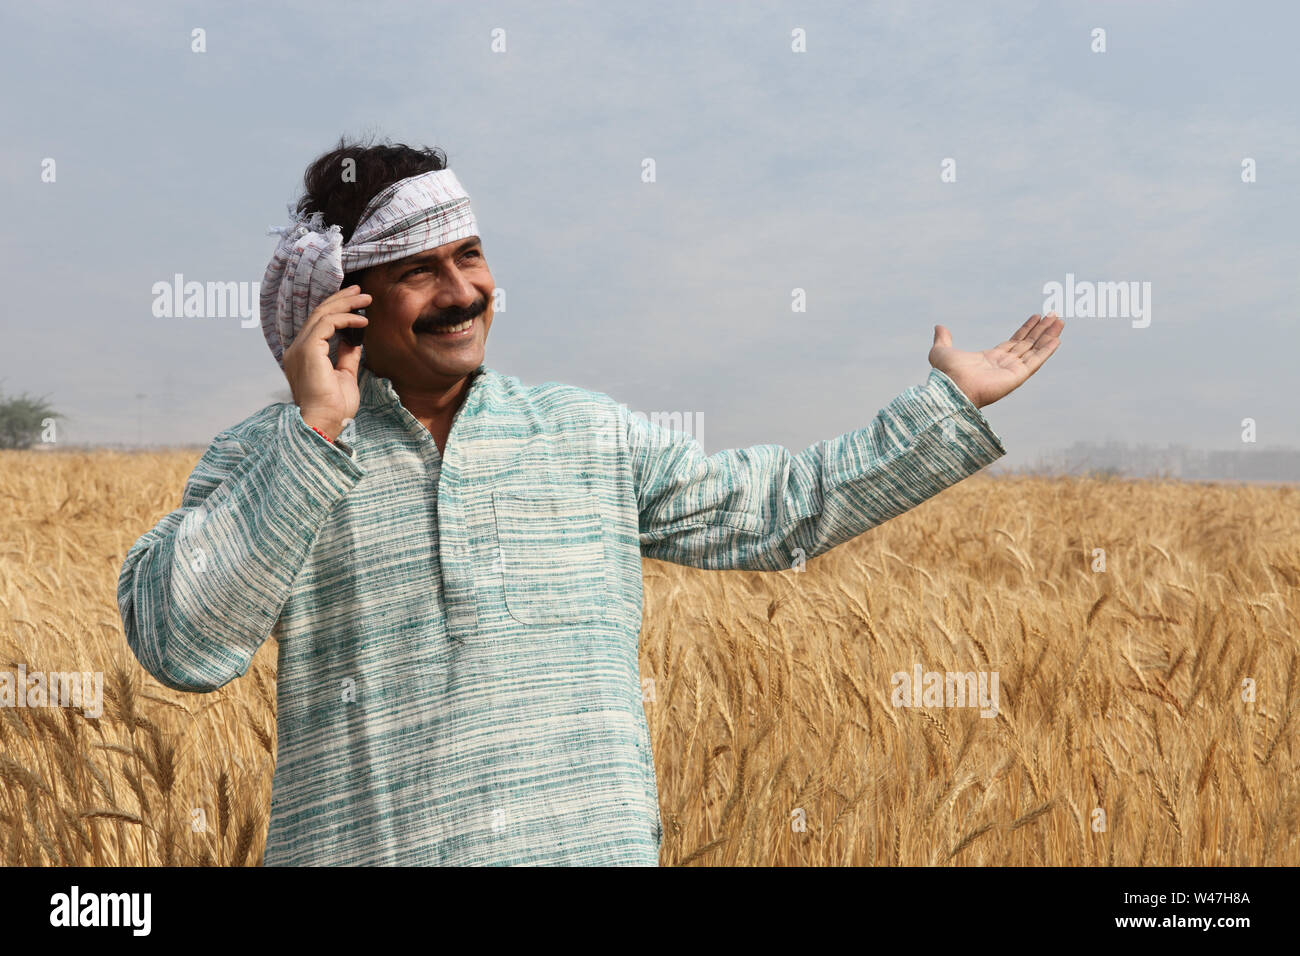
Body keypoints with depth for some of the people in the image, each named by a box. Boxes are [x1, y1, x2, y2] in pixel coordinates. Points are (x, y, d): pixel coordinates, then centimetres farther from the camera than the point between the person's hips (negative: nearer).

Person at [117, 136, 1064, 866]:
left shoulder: (590, 434, 10)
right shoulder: (262, 456, 1)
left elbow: (777, 510, 17)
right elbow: (178, 642, -13)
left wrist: (949, 405, 17)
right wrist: (315, 432, -17)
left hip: (593, 843, 2)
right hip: (367, 846, -2)